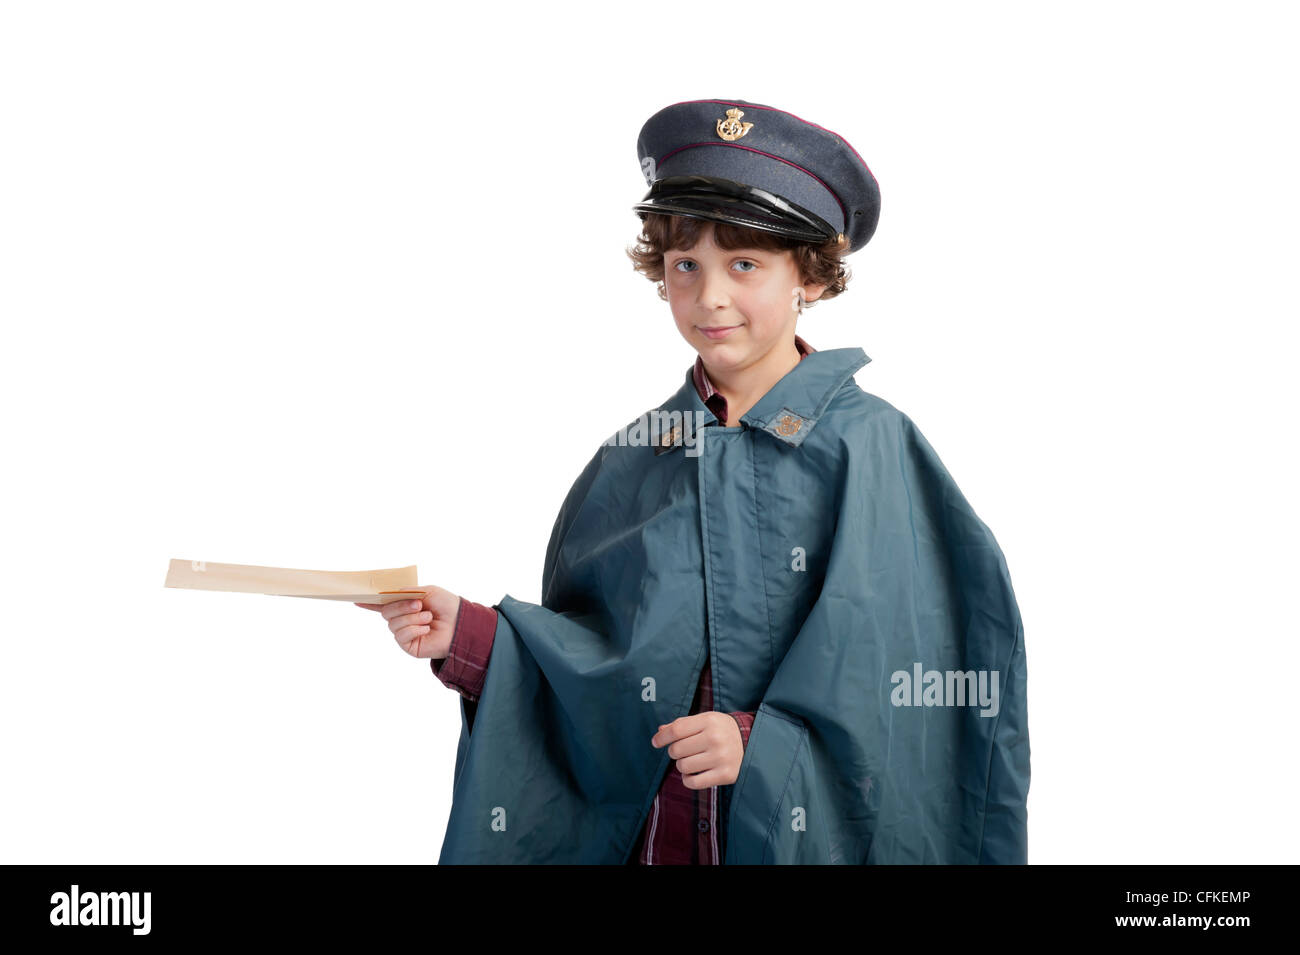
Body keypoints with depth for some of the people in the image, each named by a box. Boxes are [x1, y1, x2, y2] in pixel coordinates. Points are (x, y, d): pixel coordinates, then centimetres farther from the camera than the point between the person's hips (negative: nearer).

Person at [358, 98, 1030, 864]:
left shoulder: (869, 445, -10)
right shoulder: (630, 462, 2)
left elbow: (922, 659, -12)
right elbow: (590, 656, 4)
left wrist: (763, 746, -20)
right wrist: (469, 637, -10)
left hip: (811, 834, -3)